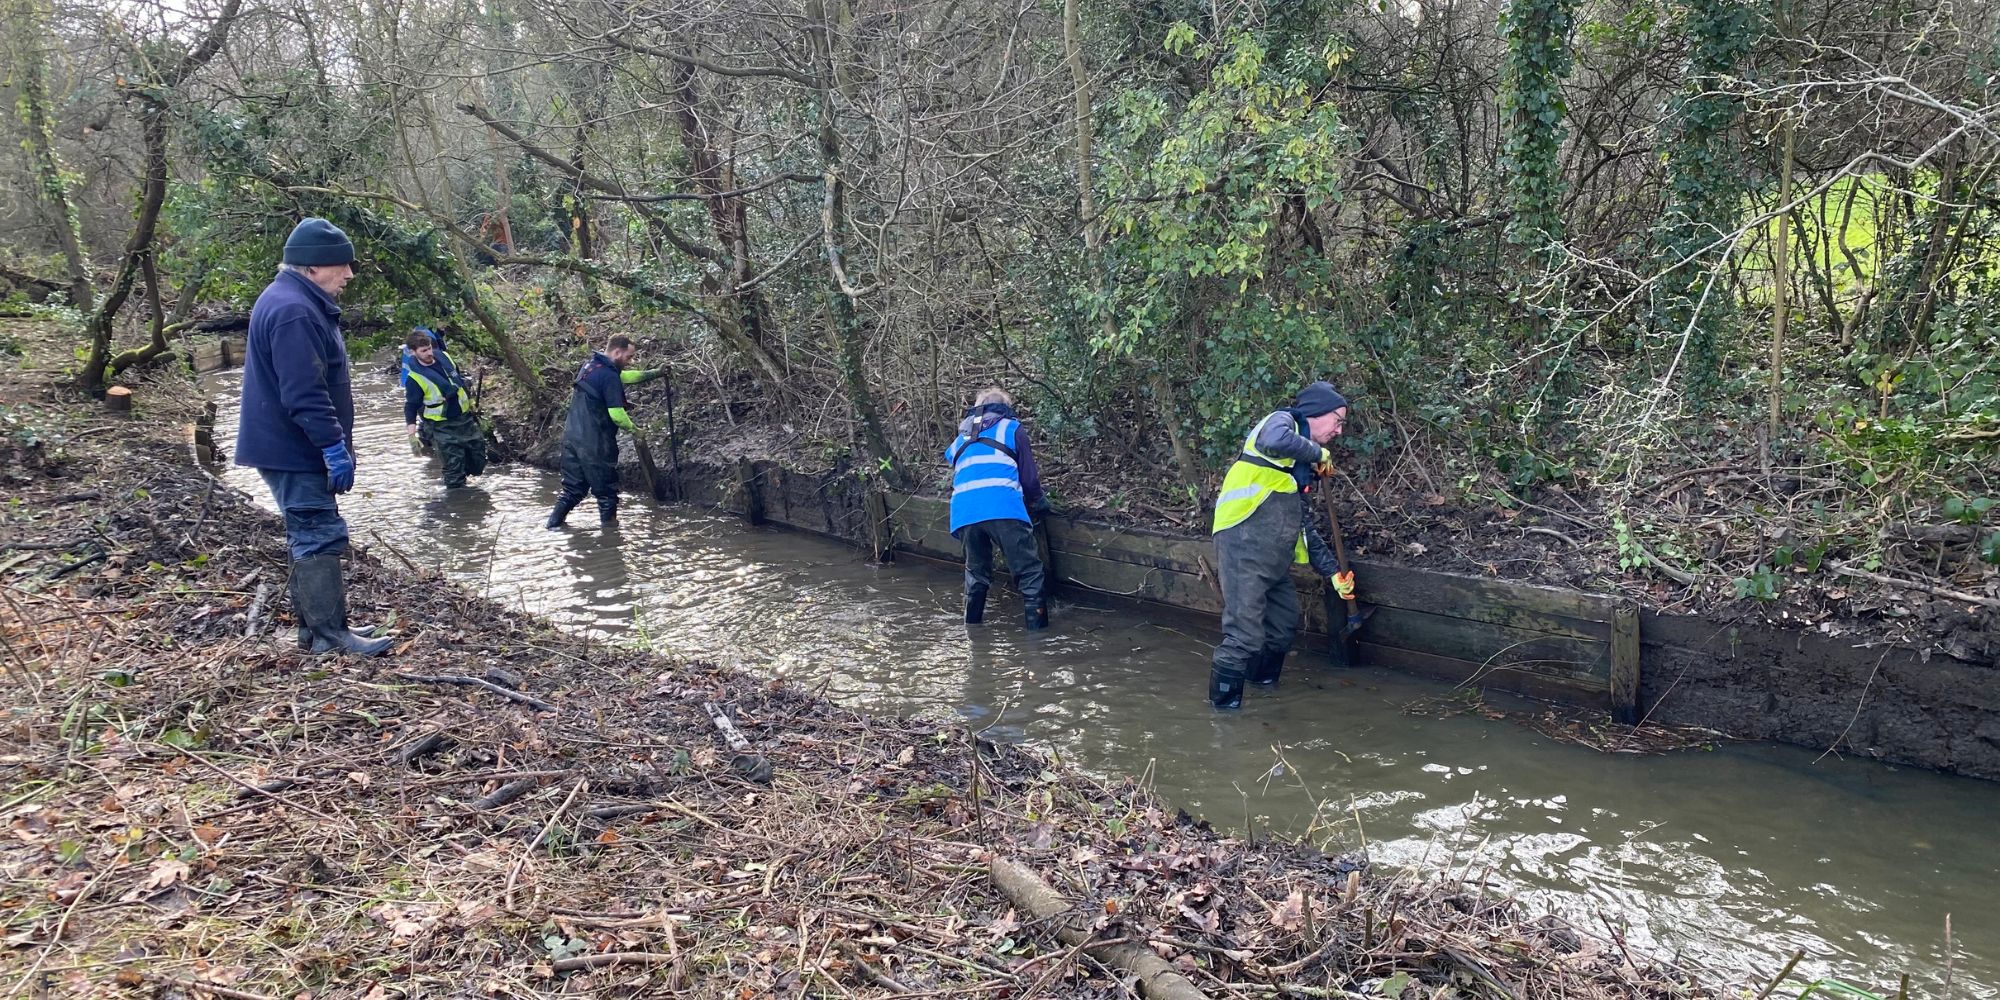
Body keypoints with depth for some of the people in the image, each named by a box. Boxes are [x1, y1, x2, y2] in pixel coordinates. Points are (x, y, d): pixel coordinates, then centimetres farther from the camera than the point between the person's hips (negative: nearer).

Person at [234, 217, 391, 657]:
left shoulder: (296, 303, 15)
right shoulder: (293, 312, -21)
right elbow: (305, 395, -26)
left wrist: (337, 446, 23)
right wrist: (335, 448, -23)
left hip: (291, 448, 11)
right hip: (295, 452, -11)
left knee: (310, 537, 15)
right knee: (321, 537, -8)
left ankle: (314, 625, 23)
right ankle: (331, 633, -4)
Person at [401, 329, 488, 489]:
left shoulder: (443, 357, -1)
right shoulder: (414, 378, -18)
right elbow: (410, 409, -11)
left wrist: (471, 403, 23)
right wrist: (412, 436, -20)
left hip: (466, 418, 6)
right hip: (443, 428, -6)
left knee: (478, 460, 13)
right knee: (454, 466, -4)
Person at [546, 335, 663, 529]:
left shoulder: (590, 364, 12)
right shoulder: (609, 376, -17)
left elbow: (624, 376, 26)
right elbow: (617, 414, -19)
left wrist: (654, 373, 27)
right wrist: (633, 429, -1)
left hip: (571, 436, 9)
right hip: (594, 443, -9)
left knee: (573, 487, 15)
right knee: (606, 490, 4)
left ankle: (554, 523, 12)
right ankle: (609, 525, 10)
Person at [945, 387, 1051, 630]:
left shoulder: (960, 441, 30)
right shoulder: (1011, 429, 18)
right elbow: (1029, 478, 14)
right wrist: (1040, 504, 32)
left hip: (964, 513, 4)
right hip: (1004, 509, -4)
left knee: (976, 571, 22)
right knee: (1029, 571, 0)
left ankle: (972, 627, 27)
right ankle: (1038, 626, -6)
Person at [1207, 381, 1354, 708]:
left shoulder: (1300, 465, 25)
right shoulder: (1283, 421, 0)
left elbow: (1304, 524, 27)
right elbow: (1274, 441, -28)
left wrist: (1333, 571, 24)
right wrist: (1317, 454, -10)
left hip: (1276, 558, 10)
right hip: (1245, 547, -10)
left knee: (1284, 629, 18)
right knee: (1245, 636, -12)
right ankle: (1223, 706, -4)